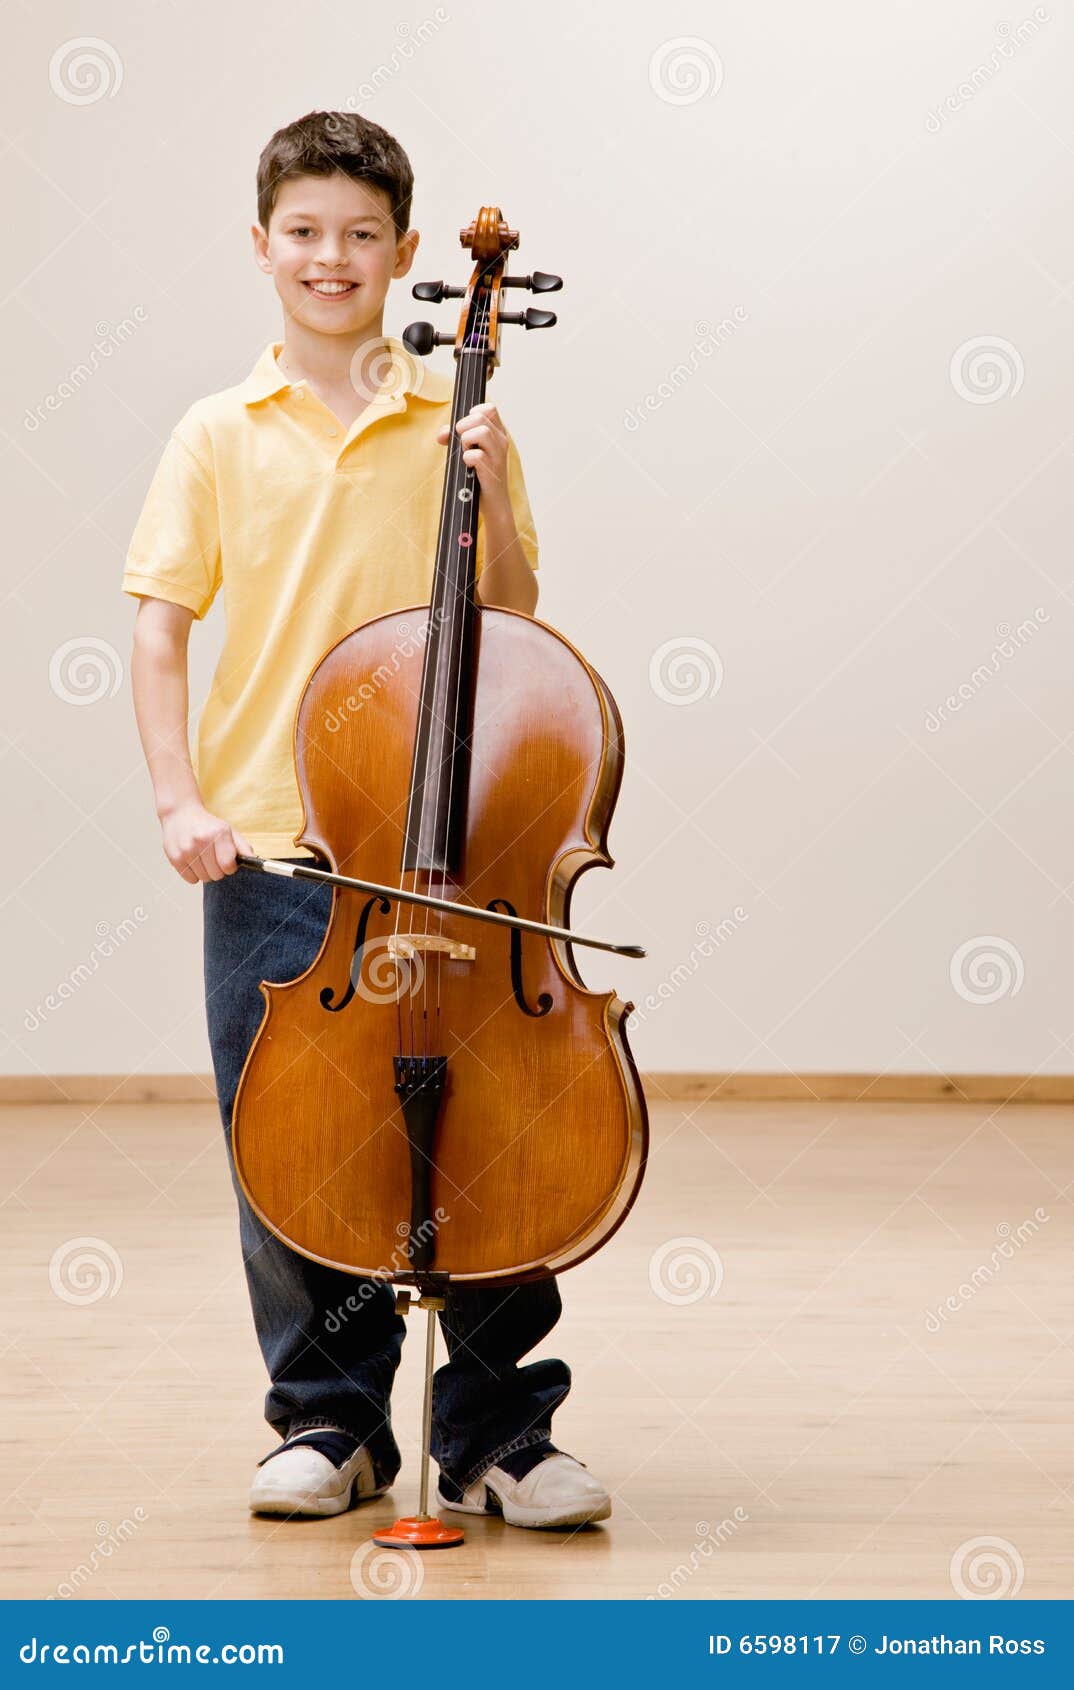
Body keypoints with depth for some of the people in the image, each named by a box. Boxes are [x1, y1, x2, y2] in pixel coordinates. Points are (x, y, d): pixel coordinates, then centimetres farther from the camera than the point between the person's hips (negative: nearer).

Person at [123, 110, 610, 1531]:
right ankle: (329, 1422, 20)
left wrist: (494, 500, -9)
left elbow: (513, 619, 7)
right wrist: (179, 801, -8)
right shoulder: (221, 436, 4)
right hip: (269, 848, 0)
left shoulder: (458, 423, 5)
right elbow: (161, 627, 2)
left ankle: (496, 1435, 13)